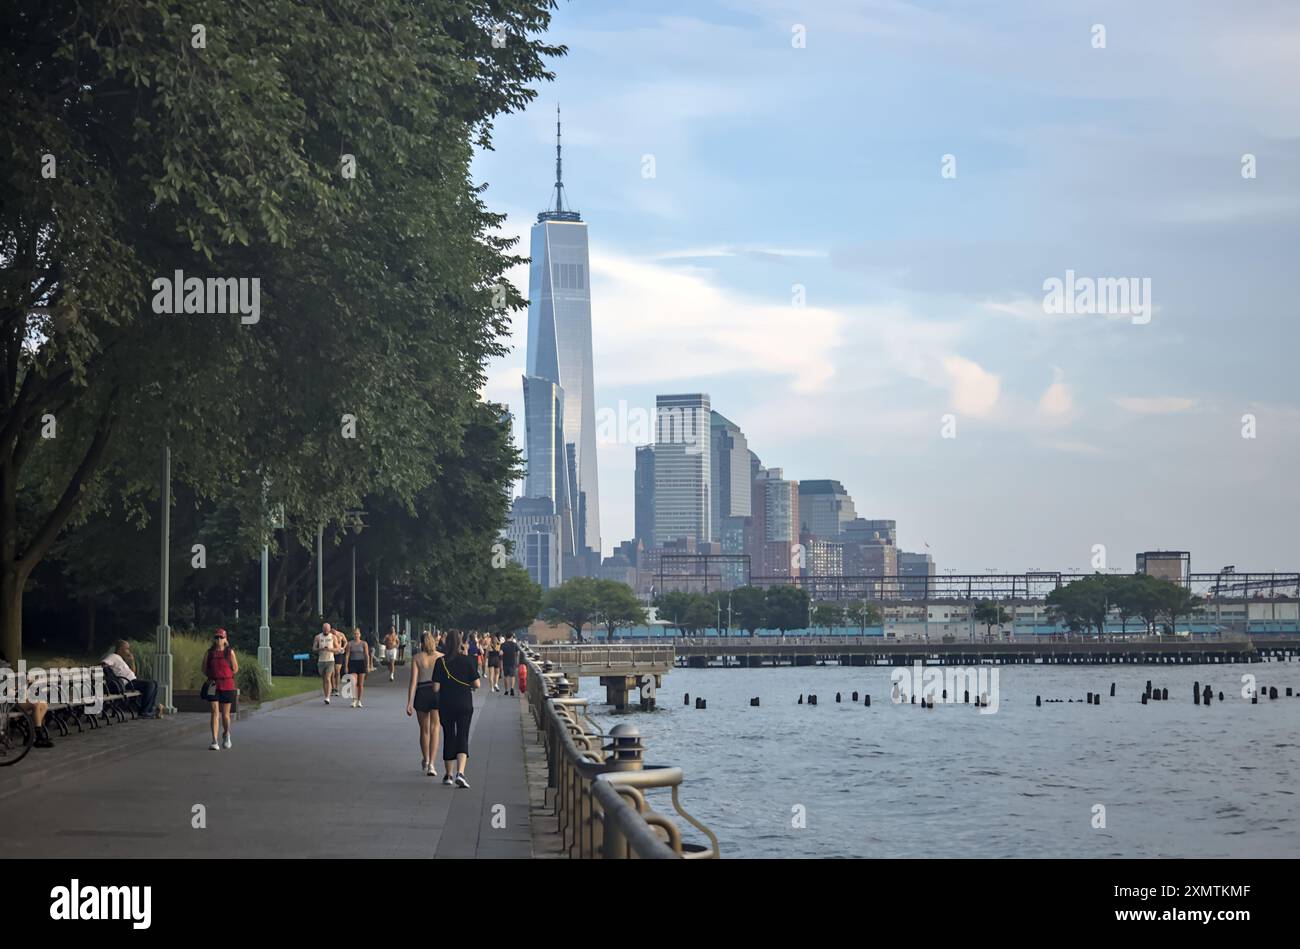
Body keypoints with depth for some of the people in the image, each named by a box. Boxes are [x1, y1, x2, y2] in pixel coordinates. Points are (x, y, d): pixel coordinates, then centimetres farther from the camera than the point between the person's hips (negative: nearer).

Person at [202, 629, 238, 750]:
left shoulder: (230, 652, 2)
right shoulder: (209, 653, 5)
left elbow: (235, 669, 6)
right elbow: (204, 669, 12)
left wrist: (225, 677, 2)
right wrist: (212, 677, 2)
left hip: (227, 686, 0)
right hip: (213, 686, 0)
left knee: (225, 714, 6)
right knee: (215, 712, -10)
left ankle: (226, 734, 36)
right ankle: (214, 742, -13)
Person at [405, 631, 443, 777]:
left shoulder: (416, 658, 1)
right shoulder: (441, 657, 2)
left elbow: (413, 681, -6)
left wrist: (409, 702, -7)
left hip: (421, 693, 1)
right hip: (437, 694, -1)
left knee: (424, 729, 16)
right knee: (435, 729, -2)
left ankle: (425, 761, 33)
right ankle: (431, 764, -14)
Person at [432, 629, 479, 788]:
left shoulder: (440, 662, -6)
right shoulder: (468, 660, -7)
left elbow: (435, 688, -8)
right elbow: (477, 684, -7)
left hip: (445, 706, 1)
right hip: (465, 705, -1)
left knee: (449, 738, 14)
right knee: (462, 739, -1)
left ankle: (448, 775, 22)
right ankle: (460, 773, -20)